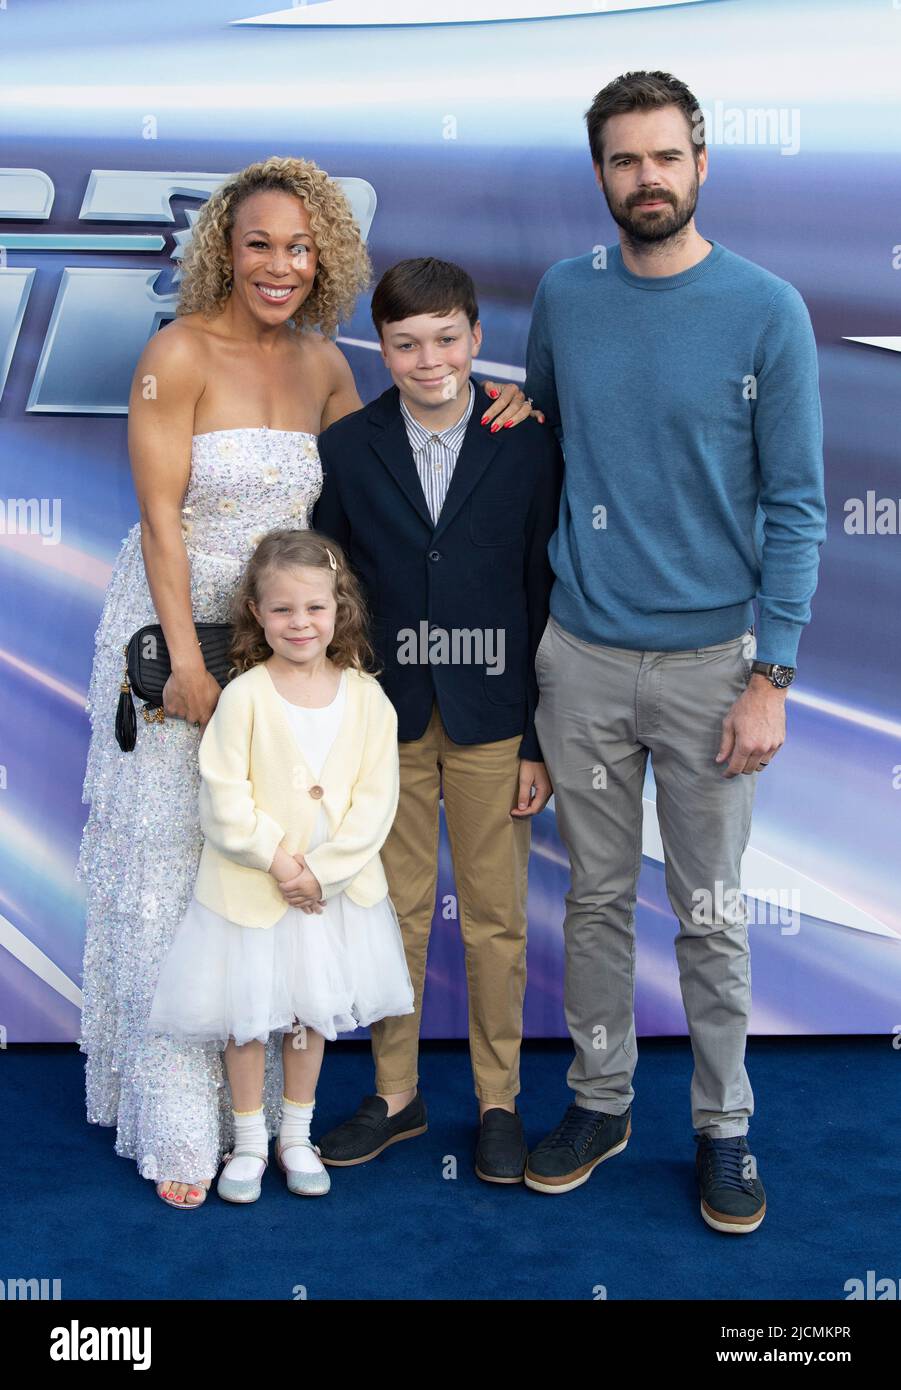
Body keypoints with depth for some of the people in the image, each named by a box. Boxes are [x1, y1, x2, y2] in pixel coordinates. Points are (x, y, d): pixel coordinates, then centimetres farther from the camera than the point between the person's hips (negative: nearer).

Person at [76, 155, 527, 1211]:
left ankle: (254, 1094, 26)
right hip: (173, 629, -5)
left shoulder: (322, 363, 5)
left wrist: (481, 413, 1)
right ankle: (175, 1123, 15)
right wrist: (187, 658, -18)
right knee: (171, 862, 2)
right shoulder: (179, 352, -11)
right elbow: (160, 517, -13)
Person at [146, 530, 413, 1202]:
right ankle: (250, 1141, 28)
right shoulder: (244, 695, -12)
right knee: (245, 1018, 9)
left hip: (336, 886, 2)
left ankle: (297, 1136, 34)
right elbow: (224, 797, -13)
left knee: (313, 1015, 15)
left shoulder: (366, 696, -4)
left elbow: (375, 798, -7)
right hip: (249, 887, -2)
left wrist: (323, 869, -14)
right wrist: (276, 857, -18)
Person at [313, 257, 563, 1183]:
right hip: (387, 719, 1)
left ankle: (499, 1101, 24)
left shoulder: (529, 448, -3)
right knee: (395, 913, 12)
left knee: (495, 919, 8)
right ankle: (395, 1094, 28)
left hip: (490, 721, -1)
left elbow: (546, 601, -2)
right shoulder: (345, 449, 0)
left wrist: (540, 741, -4)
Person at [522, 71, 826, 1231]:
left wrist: (770, 678, -11)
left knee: (711, 916, 8)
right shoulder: (563, 297, 3)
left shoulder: (766, 310, -6)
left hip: (710, 660, -2)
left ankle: (723, 1125, 26)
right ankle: (599, 1100, 31)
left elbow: (796, 506, -6)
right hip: (581, 656, 3)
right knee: (596, 897, 14)